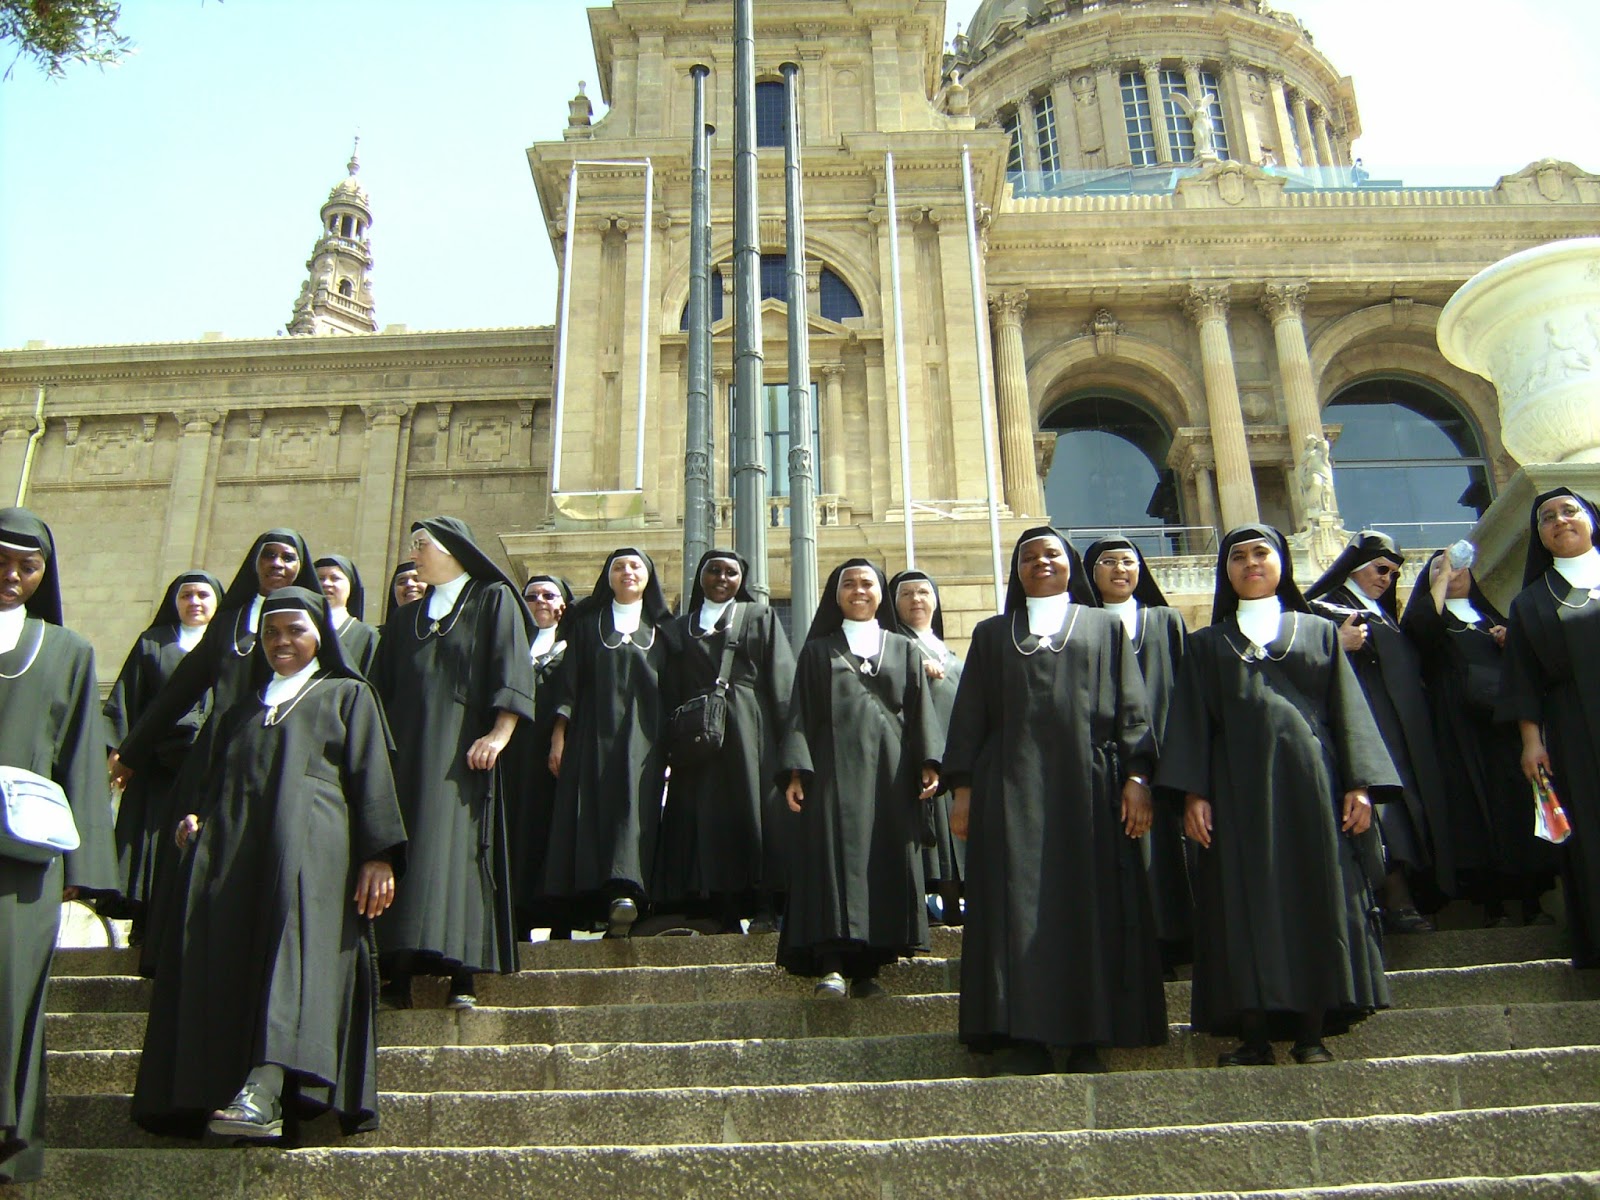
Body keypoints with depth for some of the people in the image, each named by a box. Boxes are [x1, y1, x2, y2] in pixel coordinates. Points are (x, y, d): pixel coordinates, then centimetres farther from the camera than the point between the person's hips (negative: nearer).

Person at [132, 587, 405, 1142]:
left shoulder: (346, 696, 20)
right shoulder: (239, 712, 34)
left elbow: (372, 777, 8)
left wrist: (379, 855, -6)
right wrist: (194, 818, 5)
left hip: (308, 841, -5)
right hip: (230, 849, 6)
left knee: (294, 932, -29)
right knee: (220, 958, -15)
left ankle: (268, 1086, -42)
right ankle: (215, 1092, -22)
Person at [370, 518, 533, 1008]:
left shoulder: (494, 600, 6)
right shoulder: (405, 617, 22)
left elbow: (512, 672, -5)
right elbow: (381, 688, 20)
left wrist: (498, 735, -16)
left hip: (461, 750, -5)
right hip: (406, 750, 5)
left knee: (454, 846, -13)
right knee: (400, 850, -3)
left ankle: (462, 975, -14)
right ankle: (398, 972, -3)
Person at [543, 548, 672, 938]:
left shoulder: (660, 628, 16)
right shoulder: (587, 622, 16)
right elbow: (569, 678, 9)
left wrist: (672, 744, 3)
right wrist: (559, 732, -2)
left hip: (642, 734, -1)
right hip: (592, 730, 1)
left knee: (634, 805, -17)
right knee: (591, 808, -10)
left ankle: (624, 894, -29)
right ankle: (598, 895, -12)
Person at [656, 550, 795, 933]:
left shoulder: (761, 617, 12)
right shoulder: (680, 629, 19)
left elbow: (781, 683, 3)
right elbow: (671, 694, 14)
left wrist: (785, 735, -9)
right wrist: (674, 743, 2)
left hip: (751, 733, -2)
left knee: (756, 813, -8)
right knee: (709, 824, -3)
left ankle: (765, 908, -6)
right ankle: (726, 913, -2)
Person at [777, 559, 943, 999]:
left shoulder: (905, 650, 17)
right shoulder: (817, 652, 15)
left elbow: (921, 711, 10)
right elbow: (800, 714, 7)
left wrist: (928, 763, -5)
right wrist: (795, 770, -5)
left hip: (890, 772, 2)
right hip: (834, 769, -1)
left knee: (886, 861, -3)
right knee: (835, 856, -13)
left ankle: (867, 967, 2)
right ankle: (831, 965, -18)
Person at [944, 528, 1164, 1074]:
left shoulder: (1105, 626, 14)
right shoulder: (991, 634, 16)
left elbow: (1130, 707, 6)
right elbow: (970, 715, 11)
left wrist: (1136, 776, -6)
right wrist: (964, 788, 2)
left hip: (1087, 784, 0)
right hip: (1012, 788, 1)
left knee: (1091, 906, -2)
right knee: (1018, 906, -3)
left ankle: (1089, 1037, 4)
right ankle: (1026, 1035, 0)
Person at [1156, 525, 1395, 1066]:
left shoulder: (1319, 632, 14)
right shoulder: (1207, 644, 14)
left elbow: (1347, 711, 8)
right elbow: (1193, 721, 7)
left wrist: (1359, 783, -3)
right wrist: (1193, 793, -5)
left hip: (1307, 780, 0)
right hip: (1237, 786, 0)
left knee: (1314, 898, -1)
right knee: (1244, 903, -3)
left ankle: (1313, 1032, 6)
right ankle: (1254, 1035, 0)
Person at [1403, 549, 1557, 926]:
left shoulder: (1492, 617, 24)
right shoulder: (1430, 615, 11)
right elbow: (1420, 628, -15)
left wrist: (1510, 644, 2)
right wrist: (1443, 575, -7)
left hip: (1504, 723, 3)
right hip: (1460, 728, -3)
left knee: (1518, 801, -4)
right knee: (1477, 807, -8)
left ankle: (1531, 901, 1)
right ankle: (1492, 904, -3)